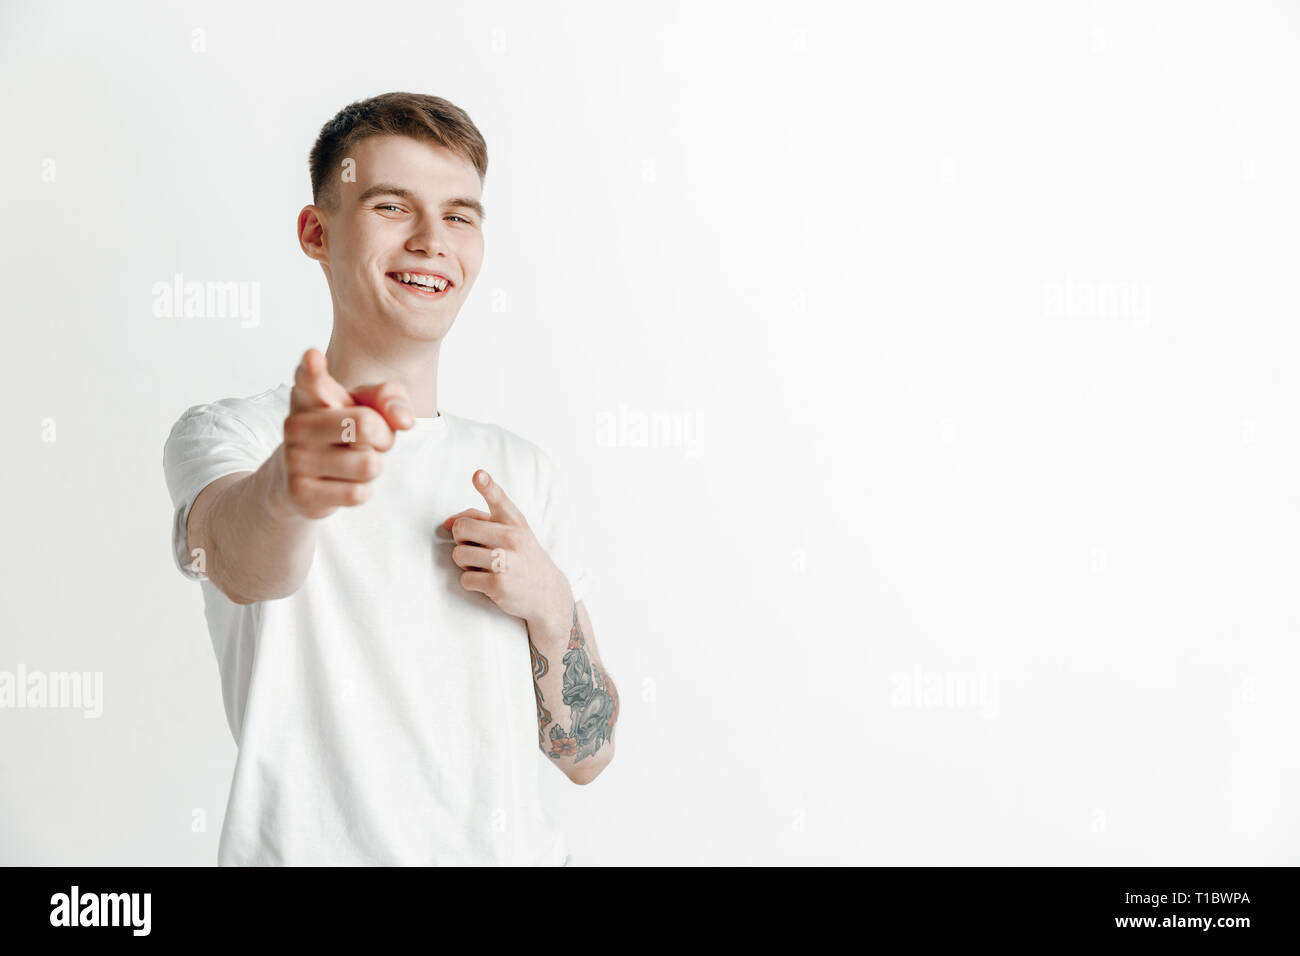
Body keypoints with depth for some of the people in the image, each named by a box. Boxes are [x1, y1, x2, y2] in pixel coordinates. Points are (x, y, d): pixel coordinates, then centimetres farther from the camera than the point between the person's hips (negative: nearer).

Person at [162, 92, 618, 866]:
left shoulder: (522, 470, 5)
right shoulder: (225, 435, -6)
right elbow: (242, 566, -29)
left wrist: (548, 605, -11)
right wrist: (285, 489, -49)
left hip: (518, 848, 3)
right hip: (312, 845, -3)